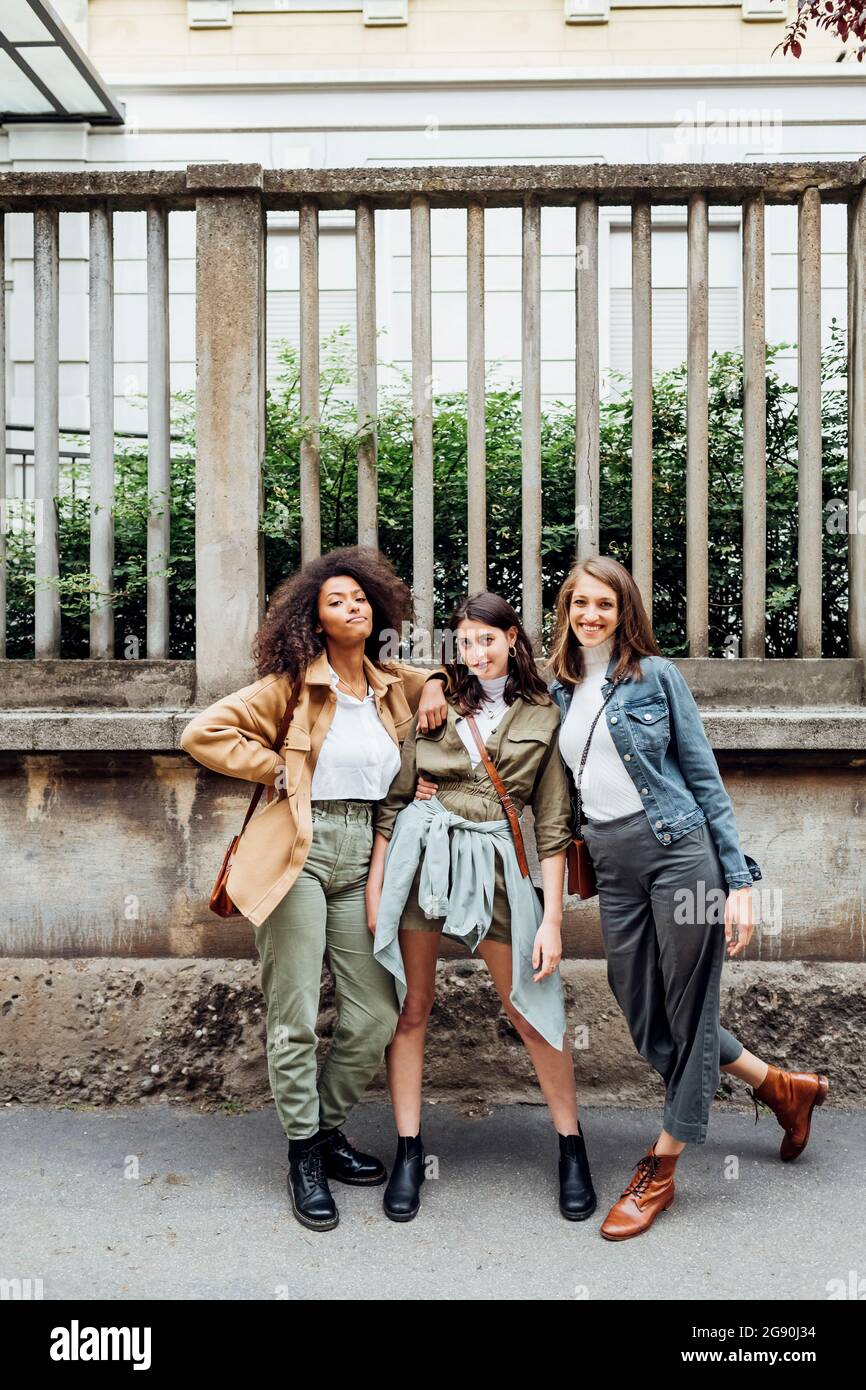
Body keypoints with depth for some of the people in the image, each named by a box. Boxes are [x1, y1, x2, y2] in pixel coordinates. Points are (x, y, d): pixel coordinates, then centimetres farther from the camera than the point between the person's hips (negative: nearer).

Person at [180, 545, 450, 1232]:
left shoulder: (394, 685, 12)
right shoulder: (293, 685, -1)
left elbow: (456, 669, 32)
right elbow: (203, 732, -3)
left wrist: (436, 685, 9)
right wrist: (276, 768, -6)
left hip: (362, 856, 5)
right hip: (299, 852, -4)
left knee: (375, 1016, 4)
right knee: (295, 1016, -1)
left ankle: (328, 1130, 28)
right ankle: (303, 1156, 18)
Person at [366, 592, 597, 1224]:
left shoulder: (543, 716, 5)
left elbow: (553, 823, 4)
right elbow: (395, 796, 6)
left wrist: (553, 917, -1)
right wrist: (375, 884, 0)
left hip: (495, 860, 0)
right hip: (420, 852, 1)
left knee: (533, 1008, 5)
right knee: (411, 1007, 6)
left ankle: (572, 1147, 24)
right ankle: (409, 1151, 20)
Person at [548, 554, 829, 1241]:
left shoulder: (656, 675, -2)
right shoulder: (558, 690, 12)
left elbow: (705, 776, -3)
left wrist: (740, 880, -8)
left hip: (678, 848, -5)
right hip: (612, 866, 6)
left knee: (689, 1010, 2)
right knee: (643, 1015, 9)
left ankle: (659, 1170, 19)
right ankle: (782, 1086, 31)